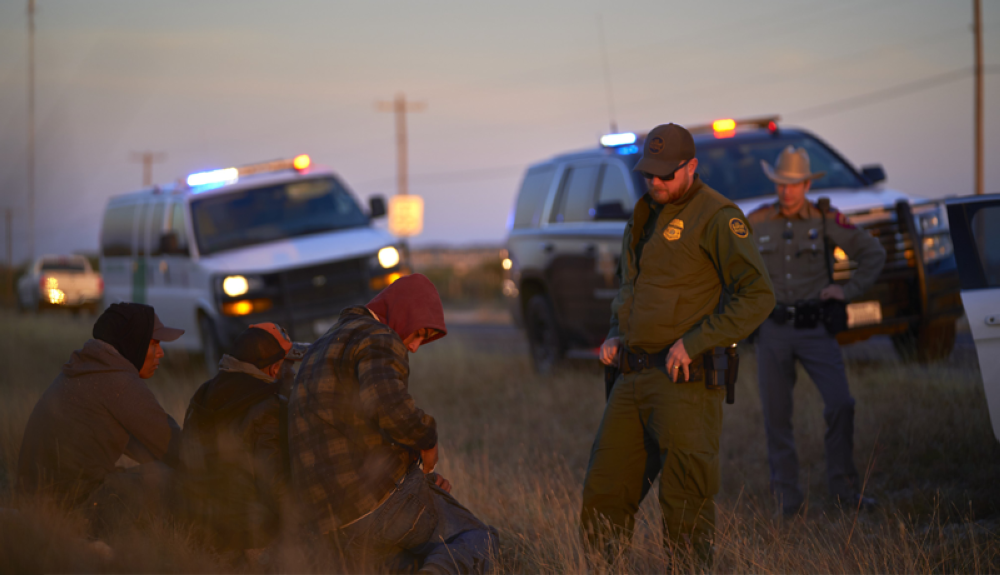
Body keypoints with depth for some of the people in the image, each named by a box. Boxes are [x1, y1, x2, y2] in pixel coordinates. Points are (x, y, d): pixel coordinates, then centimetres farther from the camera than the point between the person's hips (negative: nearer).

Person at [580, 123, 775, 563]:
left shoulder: (716, 217, -9)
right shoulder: (643, 217, 17)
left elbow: (757, 296, -17)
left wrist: (693, 343, -19)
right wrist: (615, 334, 14)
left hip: (683, 380, -8)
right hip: (632, 377, 8)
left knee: (685, 507, -7)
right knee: (602, 499, 11)